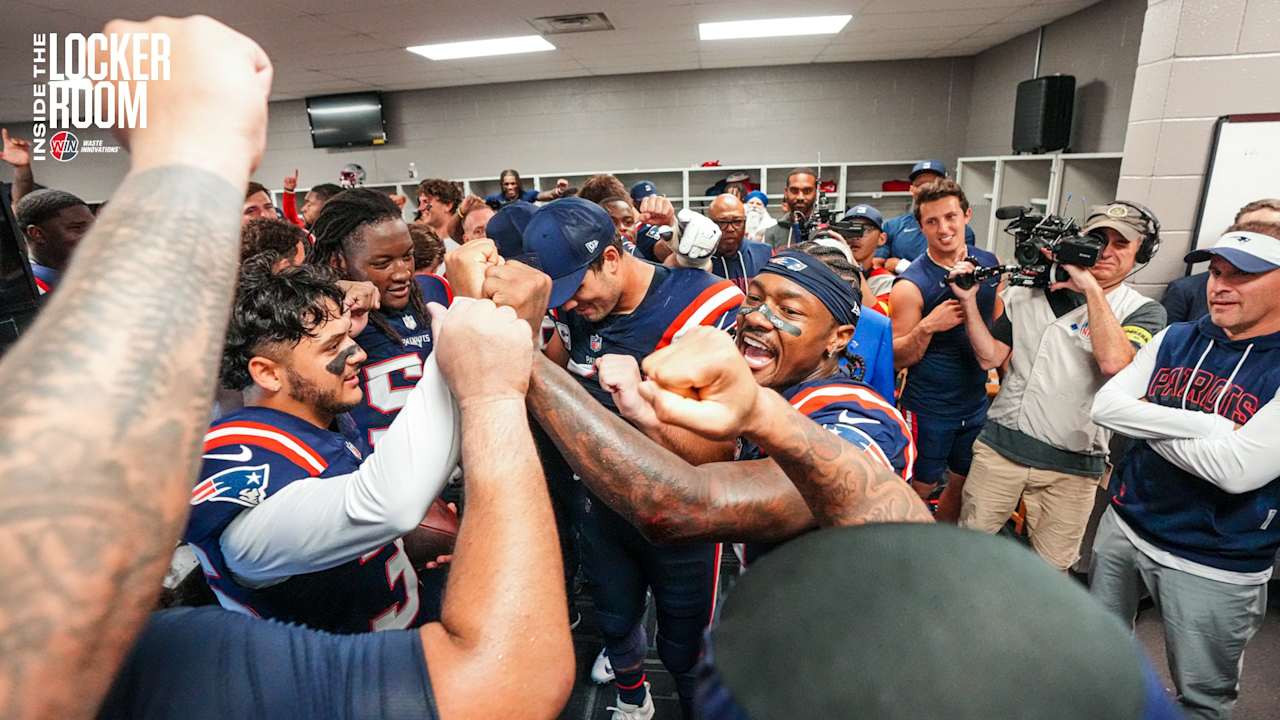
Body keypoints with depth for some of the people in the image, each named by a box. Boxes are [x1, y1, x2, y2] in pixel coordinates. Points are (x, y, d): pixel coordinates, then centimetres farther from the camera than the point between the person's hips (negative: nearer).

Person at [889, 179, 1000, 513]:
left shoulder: (989, 263, 0)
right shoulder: (911, 285, -17)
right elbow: (897, 359, -14)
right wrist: (926, 327, -29)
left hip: (977, 403, 6)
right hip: (928, 410, -5)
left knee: (964, 485, 20)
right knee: (919, 490, 7)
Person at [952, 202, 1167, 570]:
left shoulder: (1143, 311, -1)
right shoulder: (1030, 292, 5)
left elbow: (1114, 362, -22)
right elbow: (990, 357, 3)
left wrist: (1091, 287, -19)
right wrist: (969, 300, -8)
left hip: (1071, 466, -1)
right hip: (1000, 444, 1)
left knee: (1050, 571, 14)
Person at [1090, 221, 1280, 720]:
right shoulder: (1175, 340, -1)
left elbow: (1239, 469, -27)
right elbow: (1105, 406, -10)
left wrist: (1147, 423, -15)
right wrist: (1205, 424, -21)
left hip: (1213, 565, -4)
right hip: (1123, 525, 4)